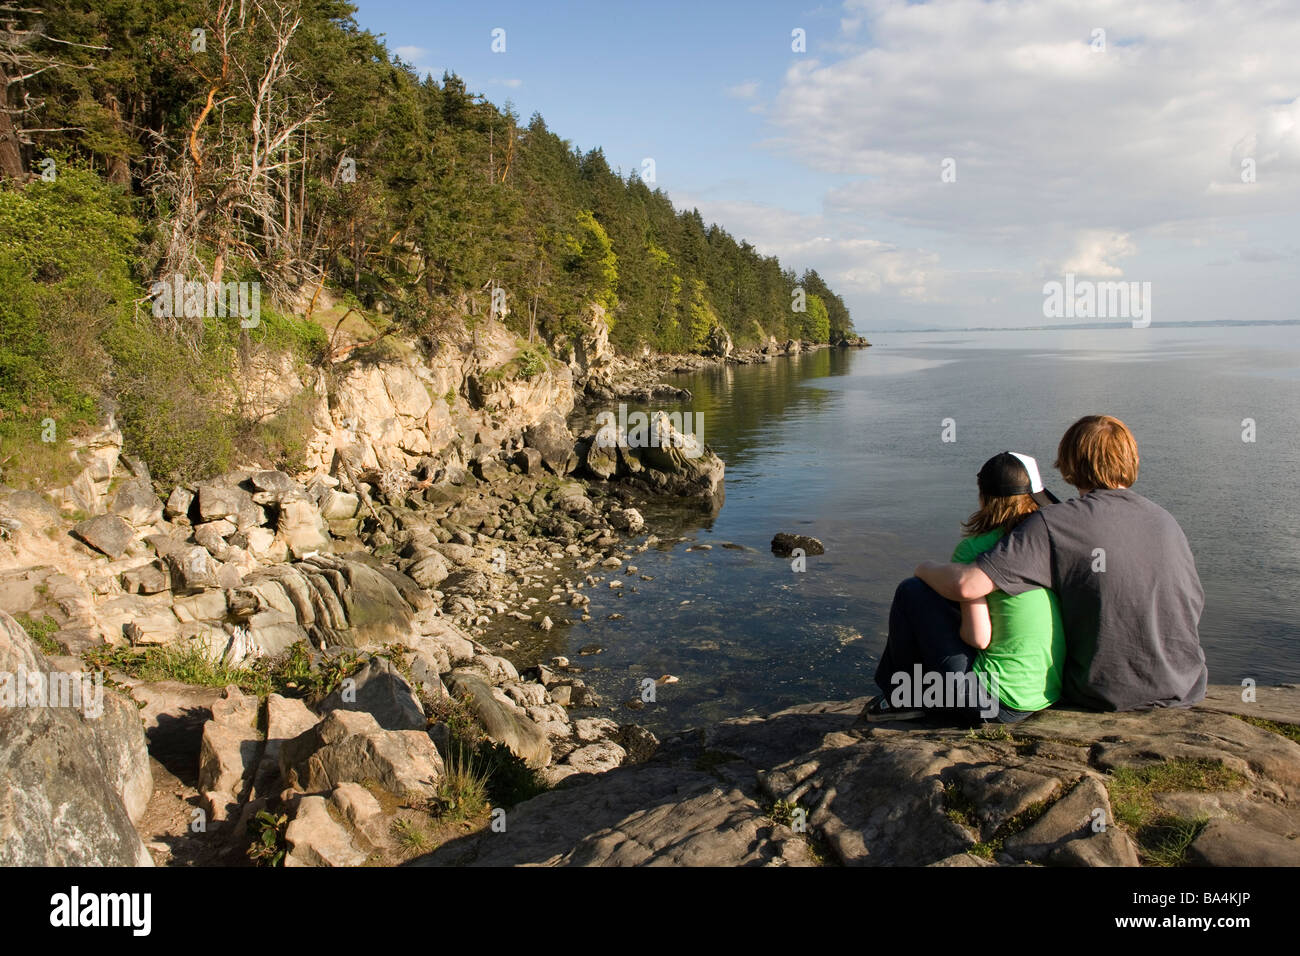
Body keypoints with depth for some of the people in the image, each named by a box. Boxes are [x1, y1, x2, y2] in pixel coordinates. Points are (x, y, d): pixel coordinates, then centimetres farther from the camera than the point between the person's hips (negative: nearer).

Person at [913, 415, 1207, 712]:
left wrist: (927, 569, -3)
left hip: (1103, 695, -4)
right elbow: (1193, 607, 10)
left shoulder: (1054, 524, -16)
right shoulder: (1166, 520, 1)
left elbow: (967, 586, -24)